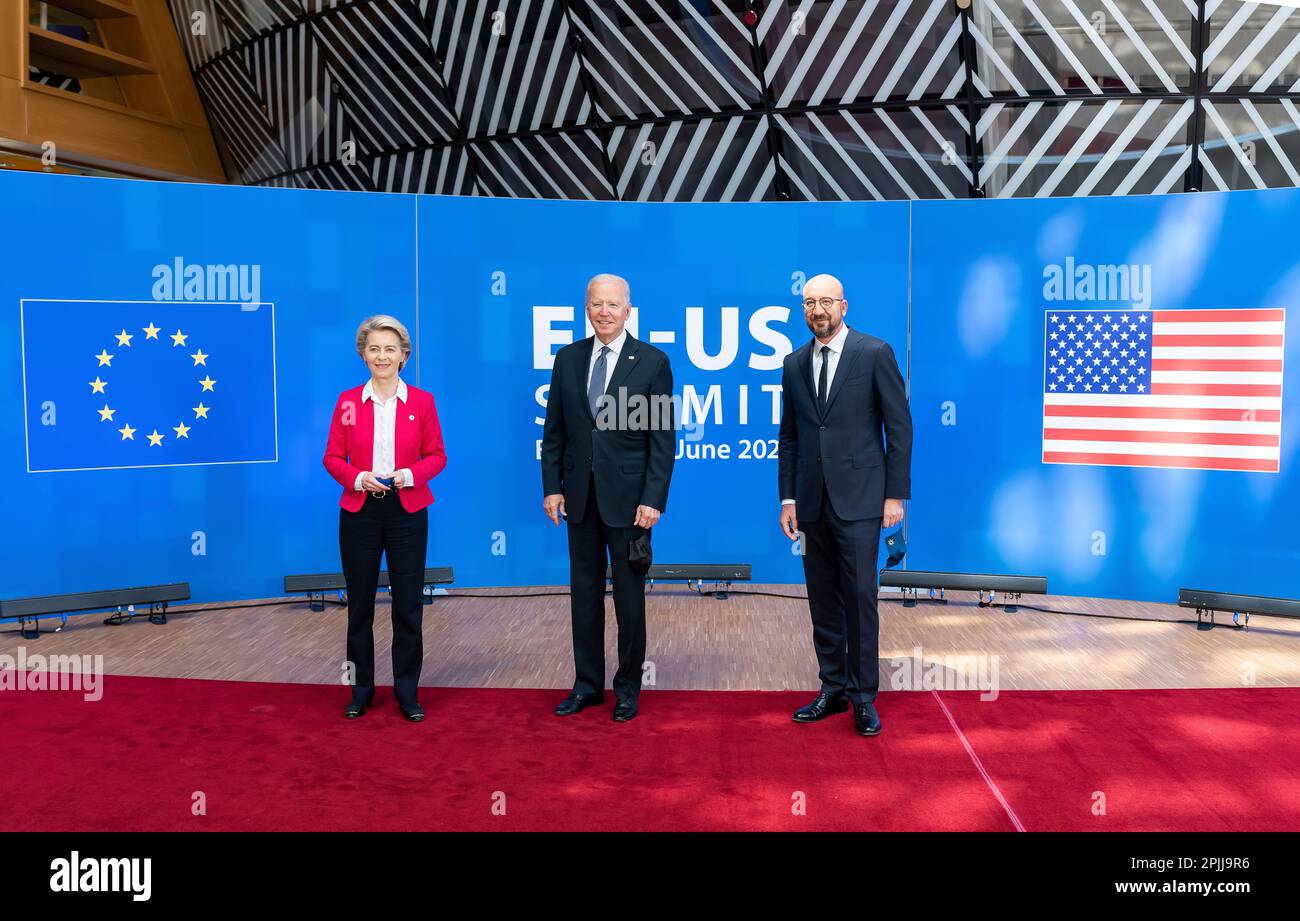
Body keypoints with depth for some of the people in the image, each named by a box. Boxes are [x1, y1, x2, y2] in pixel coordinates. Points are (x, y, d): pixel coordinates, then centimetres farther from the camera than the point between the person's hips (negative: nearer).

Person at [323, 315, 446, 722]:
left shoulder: (422, 401, 2)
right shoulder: (347, 401, 3)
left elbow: (437, 455, 4)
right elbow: (333, 457, 5)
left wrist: (410, 475, -14)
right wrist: (358, 478, -14)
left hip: (407, 512, -1)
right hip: (358, 512, 1)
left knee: (408, 604, 2)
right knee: (359, 603, 8)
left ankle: (407, 691, 15)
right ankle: (361, 689, 22)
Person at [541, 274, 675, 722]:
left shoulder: (653, 362, -4)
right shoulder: (567, 358, 7)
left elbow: (662, 439, -7)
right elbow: (554, 430, 9)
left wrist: (653, 500, -12)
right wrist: (551, 487, 2)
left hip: (628, 498, -4)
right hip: (579, 497, 4)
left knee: (629, 595, 7)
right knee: (584, 592, 12)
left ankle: (628, 687, 22)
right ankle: (587, 683, 26)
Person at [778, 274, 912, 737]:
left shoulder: (875, 353, -3)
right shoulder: (795, 363, 11)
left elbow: (900, 426, -4)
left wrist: (896, 494, -7)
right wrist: (787, 498, 9)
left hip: (858, 499, -5)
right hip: (812, 503, 5)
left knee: (860, 598, -3)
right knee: (823, 601, 10)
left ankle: (864, 697, 10)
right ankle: (833, 689, 22)